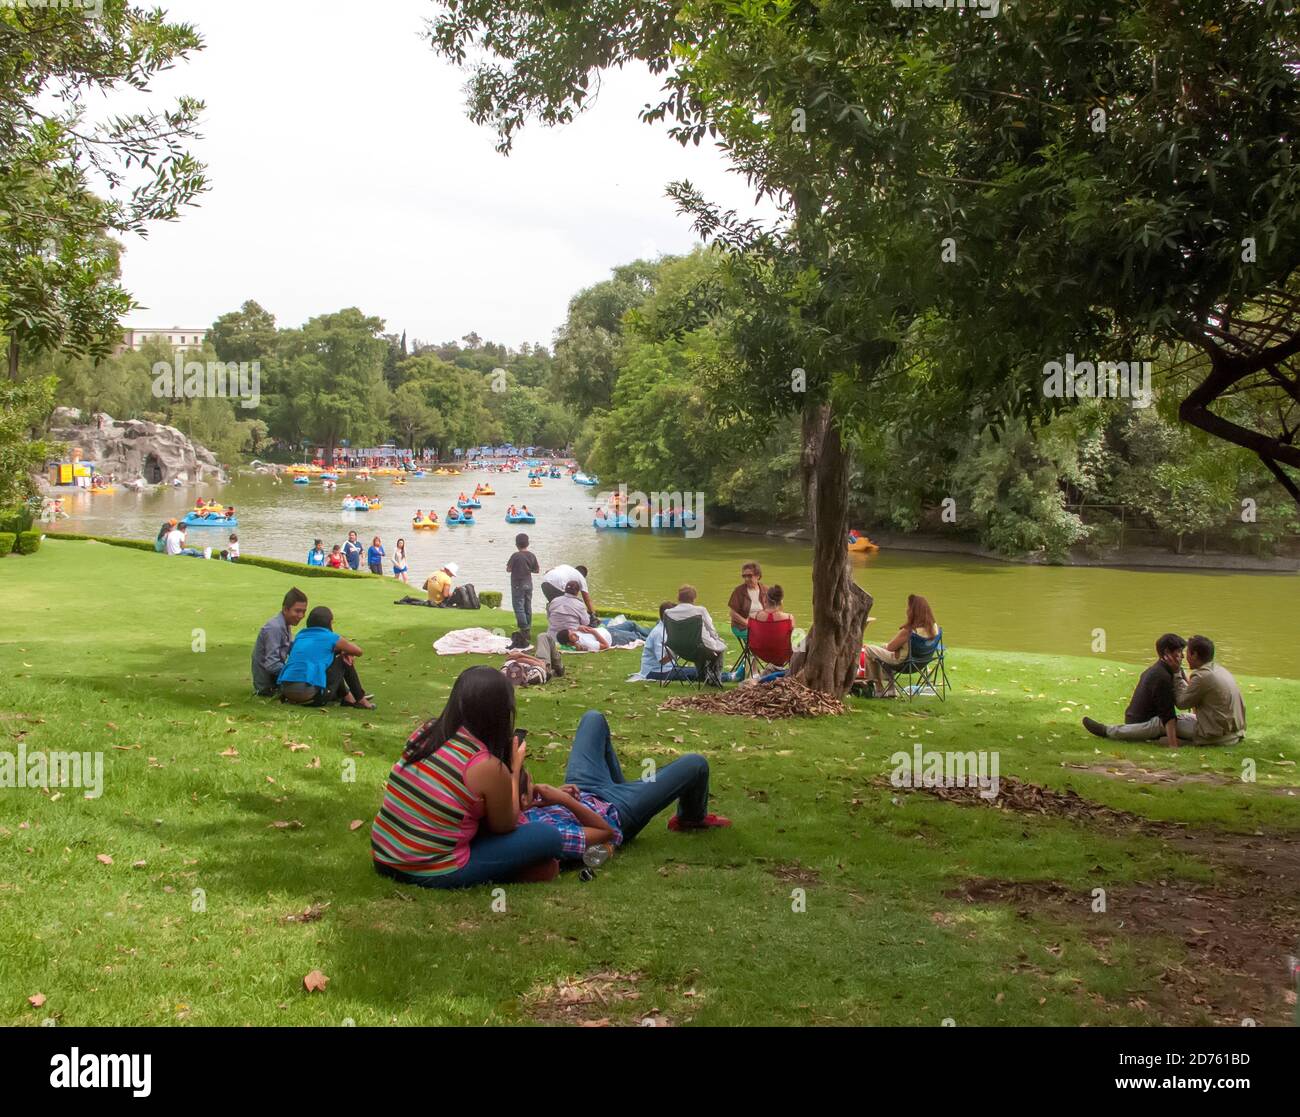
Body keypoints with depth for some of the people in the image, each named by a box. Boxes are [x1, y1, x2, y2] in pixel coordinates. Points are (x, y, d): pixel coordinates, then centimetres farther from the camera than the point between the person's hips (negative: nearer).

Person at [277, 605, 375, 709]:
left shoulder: (300, 636, 18)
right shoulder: (330, 638, 2)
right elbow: (358, 651, 17)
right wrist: (345, 652, 38)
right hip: (310, 694, -7)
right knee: (344, 661, 13)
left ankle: (346, 697, 43)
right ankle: (360, 700, 23)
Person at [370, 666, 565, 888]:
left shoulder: (426, 731, 1)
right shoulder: (489, 767, -17)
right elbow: (505, 827, 2)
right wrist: (515, 769, 11)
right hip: (431, 875, -7)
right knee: (549, 838, -2)